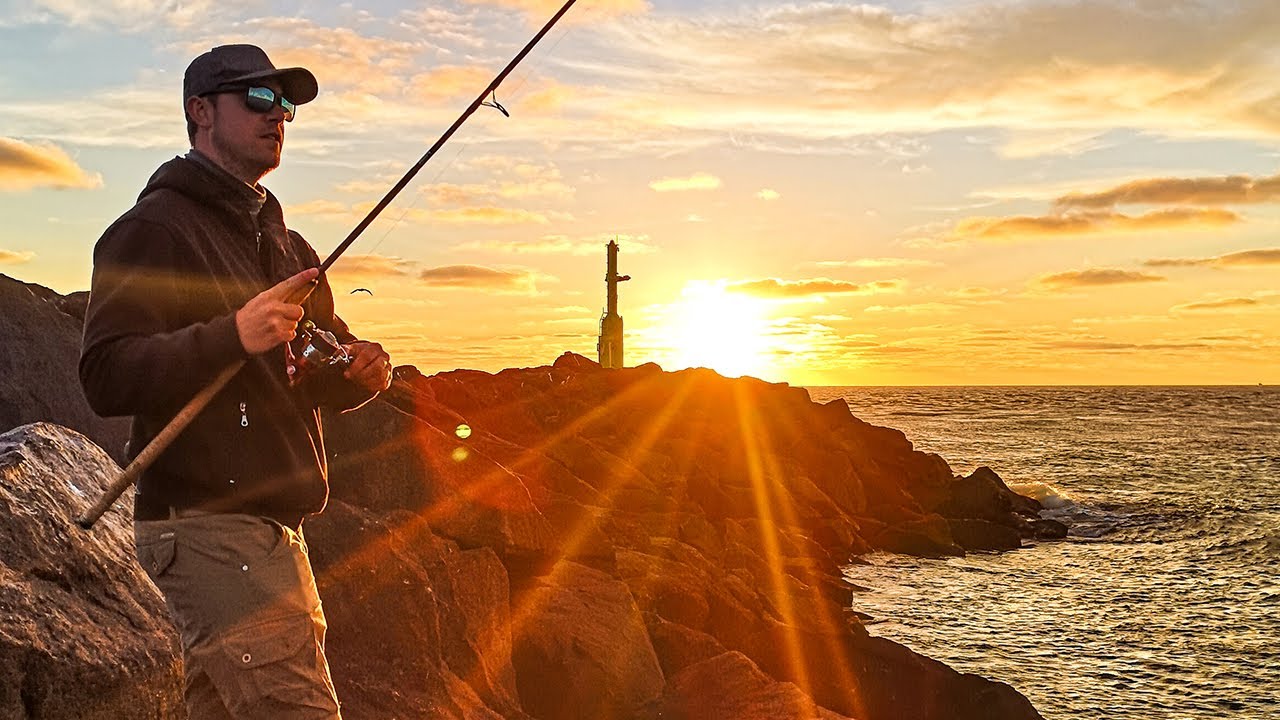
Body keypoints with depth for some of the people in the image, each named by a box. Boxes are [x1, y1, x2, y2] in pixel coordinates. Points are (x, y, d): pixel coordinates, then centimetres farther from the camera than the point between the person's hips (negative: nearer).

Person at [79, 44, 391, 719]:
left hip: (275, 529, 9)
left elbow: (316, 374, 26)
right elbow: (106, 377, -16)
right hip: (207, 528, -9)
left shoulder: (287, 245, 22)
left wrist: (360, 370, 2)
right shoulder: (154, 227, -5)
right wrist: (232, 337, -29)